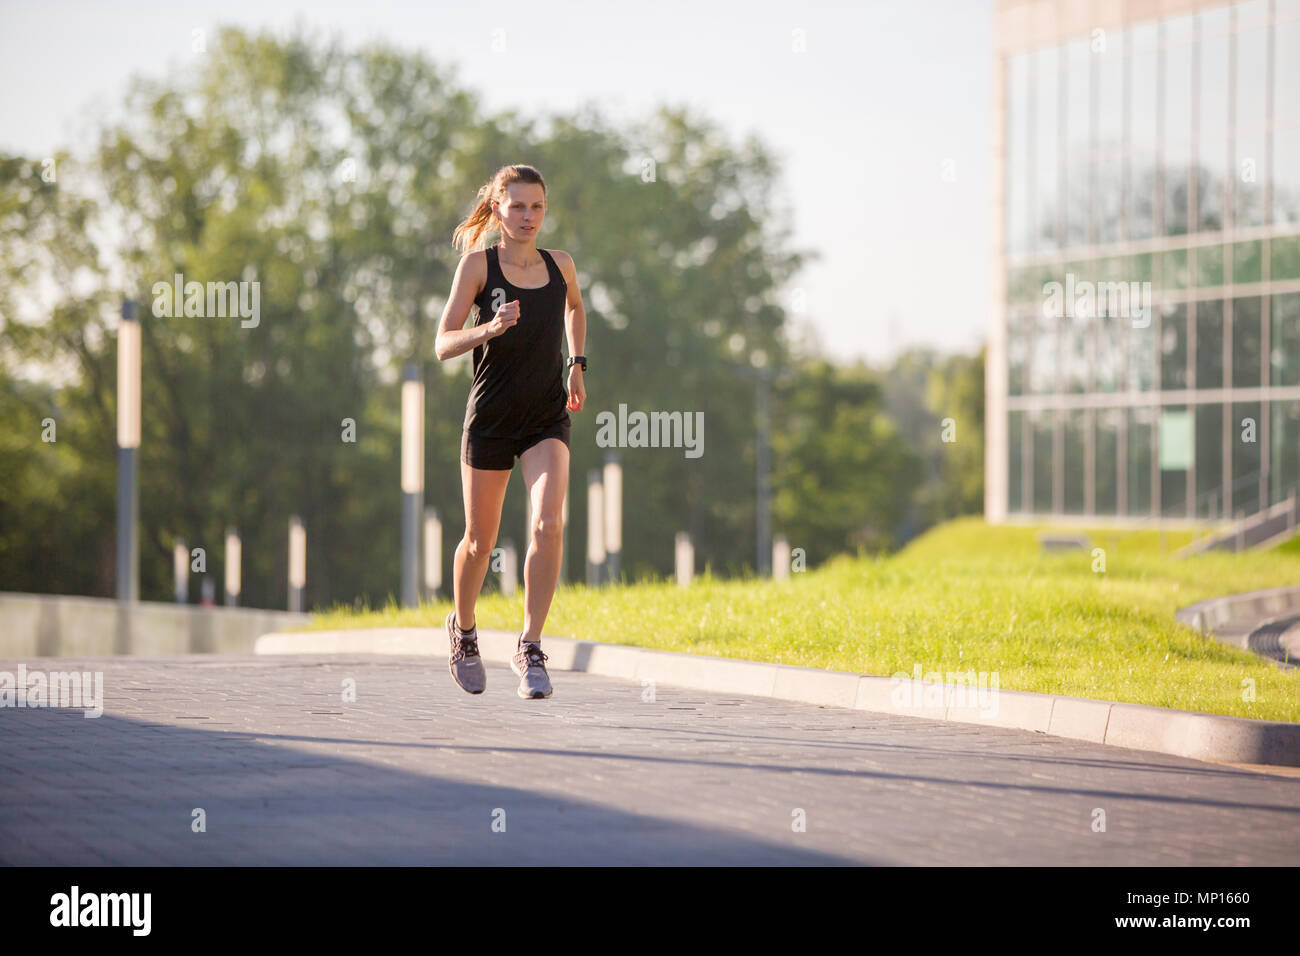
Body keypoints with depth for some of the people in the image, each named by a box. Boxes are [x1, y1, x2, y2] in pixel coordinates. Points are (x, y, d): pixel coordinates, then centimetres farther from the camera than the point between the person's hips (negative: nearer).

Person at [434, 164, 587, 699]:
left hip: (547, 419, 2)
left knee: (548, 526, -21)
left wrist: (577, 365, 19)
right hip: (491, 415, -1)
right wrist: (490, 329, -27)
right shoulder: (479, 264, -5)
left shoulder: (560, 265, 4)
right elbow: (443, 345, -10)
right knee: (481, 539, 10)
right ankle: (462, 630, 39)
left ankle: (530, 649, -14)